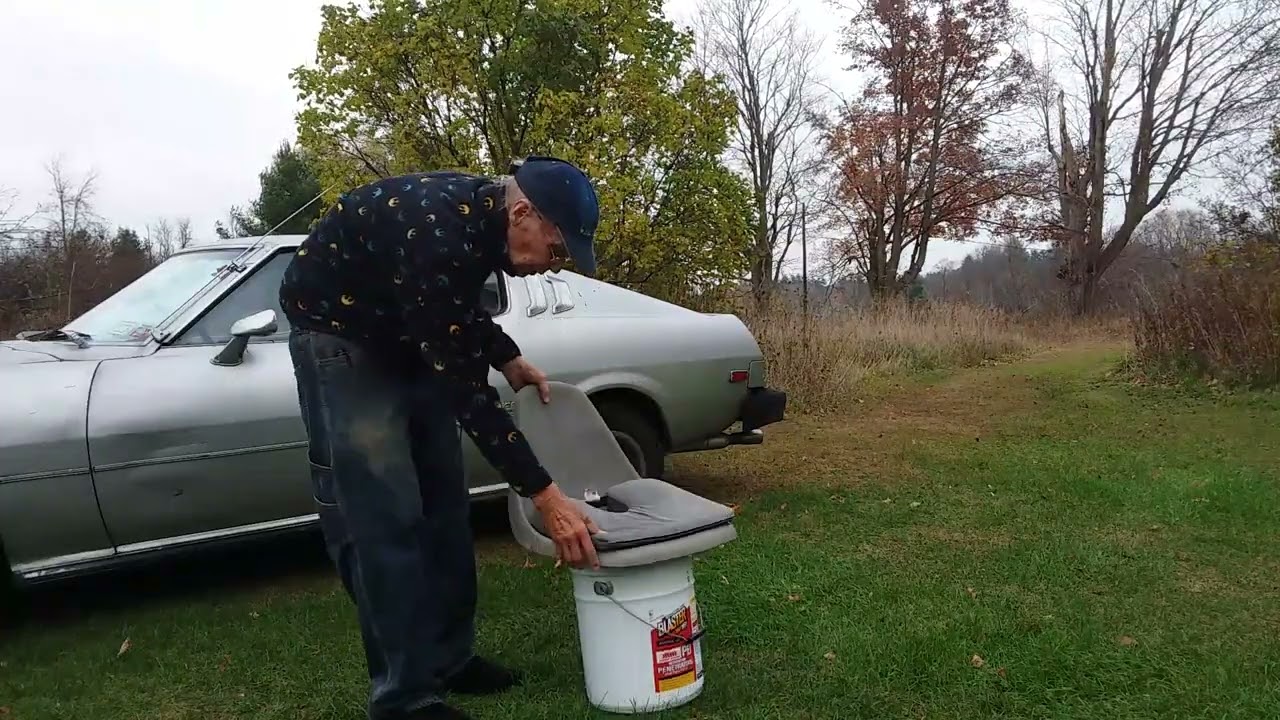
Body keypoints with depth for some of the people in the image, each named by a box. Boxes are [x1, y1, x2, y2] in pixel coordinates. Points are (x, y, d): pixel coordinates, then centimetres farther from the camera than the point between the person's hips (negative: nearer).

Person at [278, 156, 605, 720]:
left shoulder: (481, 214, -7)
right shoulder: (437, 230, -34)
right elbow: (463, 386, -35)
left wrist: (509, 360, 1)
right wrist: (544, 496, -34)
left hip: (406, 334, 9)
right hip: (338, 331, -9)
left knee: (443, 499, 7)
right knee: (384, 517, -13)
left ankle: (450, 658, 18)